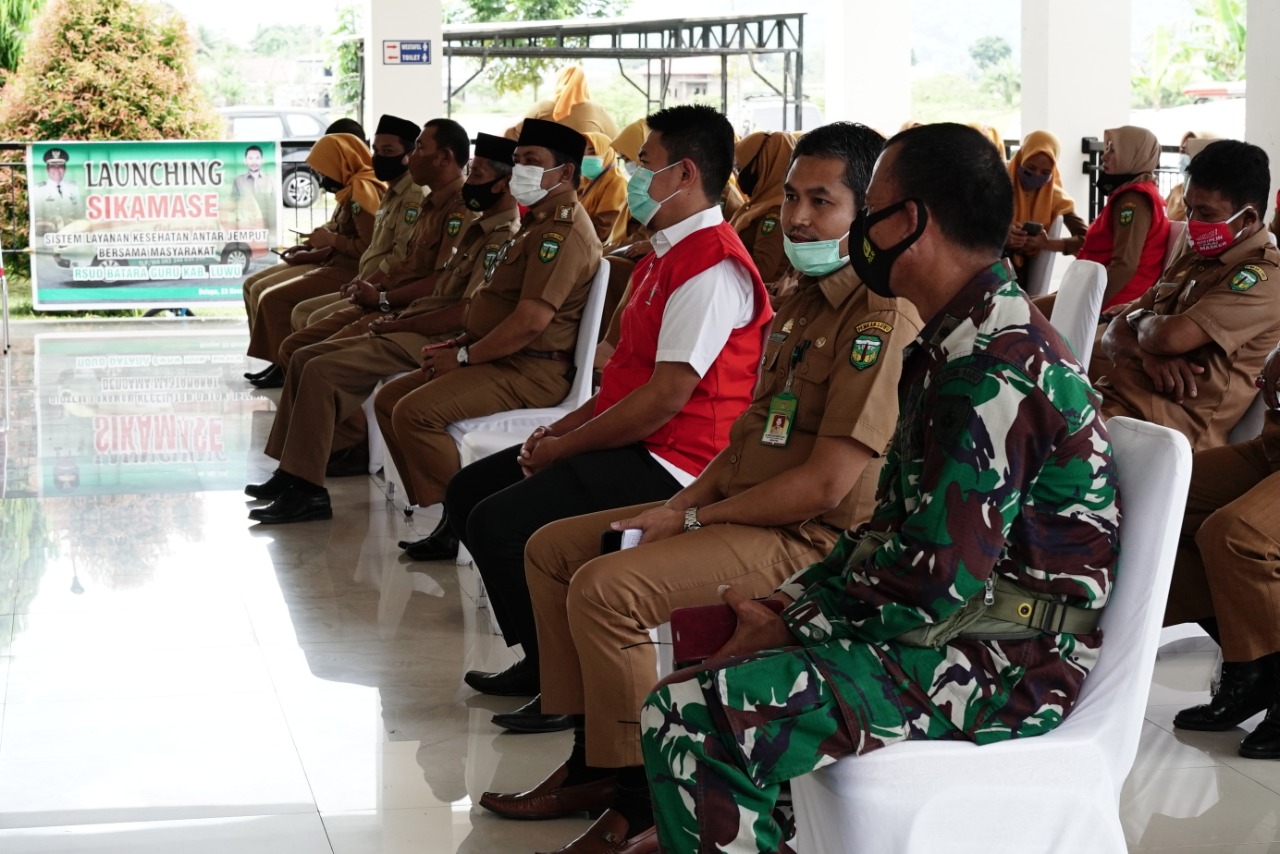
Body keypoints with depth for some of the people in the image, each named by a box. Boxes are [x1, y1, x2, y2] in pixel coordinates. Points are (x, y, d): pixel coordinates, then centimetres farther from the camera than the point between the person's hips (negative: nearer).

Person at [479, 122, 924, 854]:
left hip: (810, 538, -10)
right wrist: (685, 501, 1)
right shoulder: (802, 299, 13)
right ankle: (593, 761, 16)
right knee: (552, 549, 12)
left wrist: (692, 519, -14)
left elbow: (826, 484, -23)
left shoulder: (882, 318, -19)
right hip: (744, 508, 10)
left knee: (604, 587, -27)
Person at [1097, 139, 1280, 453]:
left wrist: (1141, 319, 4)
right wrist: (1148, 353, -7)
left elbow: (1171, 336, -20)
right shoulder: (1191, 261, 21)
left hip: (1167, 422, -9)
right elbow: (1115, 335, 17)